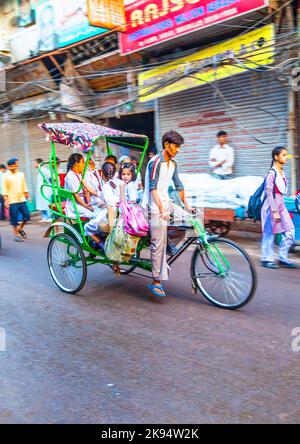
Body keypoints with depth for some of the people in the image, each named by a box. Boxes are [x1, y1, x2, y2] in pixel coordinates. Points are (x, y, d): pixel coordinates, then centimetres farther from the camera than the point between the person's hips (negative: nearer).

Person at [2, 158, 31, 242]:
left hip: (22, 200, 4)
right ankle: (17, 235, 14)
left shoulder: (21, 174, 10)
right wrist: (6, 200, -12)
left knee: (26, 216, 5)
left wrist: (28, 196, 13)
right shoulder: (5, 176, -3)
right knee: (14, 219, 1)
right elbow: (4, 189, -6)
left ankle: (20, 228, 30)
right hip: (12, 201, -4)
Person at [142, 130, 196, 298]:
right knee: (158, 245, -6)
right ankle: (156, 282, 3)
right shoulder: (155, 162, -14)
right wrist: (161, 209, -24)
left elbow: (178, 185, 17)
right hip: (156, 207, -8)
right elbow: (153, 188, -19)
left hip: (167, 203, 8)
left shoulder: (173, 163, 11)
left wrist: (186, 205, 17)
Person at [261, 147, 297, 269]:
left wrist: (280, 209, 17)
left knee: (289, 232, 4)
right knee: (270, 233, 2)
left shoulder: (282, 173, 11)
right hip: (271, 206, -8)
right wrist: (275, 212, -20)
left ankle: (283, 258, 15)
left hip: (281, 205, 8)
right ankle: (266, 259, 15)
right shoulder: (271, 173, -14)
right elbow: (269, 193, -18)